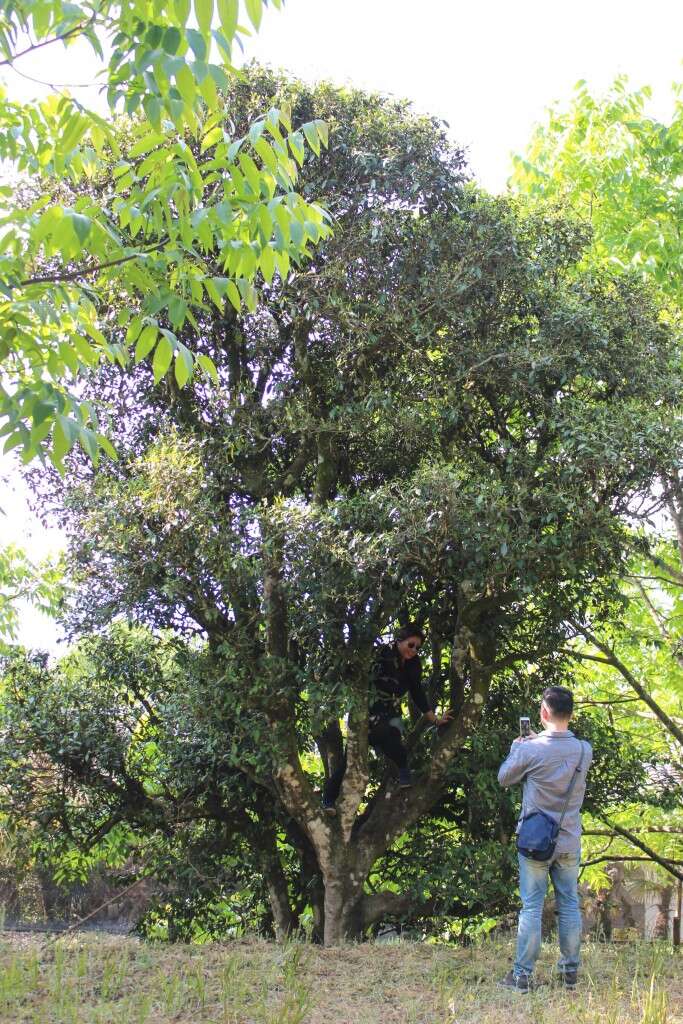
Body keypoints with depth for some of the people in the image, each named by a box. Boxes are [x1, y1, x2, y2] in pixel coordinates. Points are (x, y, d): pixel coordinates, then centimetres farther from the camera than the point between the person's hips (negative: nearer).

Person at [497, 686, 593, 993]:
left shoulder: (530, 750, -16)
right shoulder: (584, 750, -5)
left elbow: (504, 778, 0)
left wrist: (516, 746, 14)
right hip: (569, 844, 3)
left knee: (531, 907, 2)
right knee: (569, 906, 12)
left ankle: (522, 975, 6)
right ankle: (570, 972, 20)